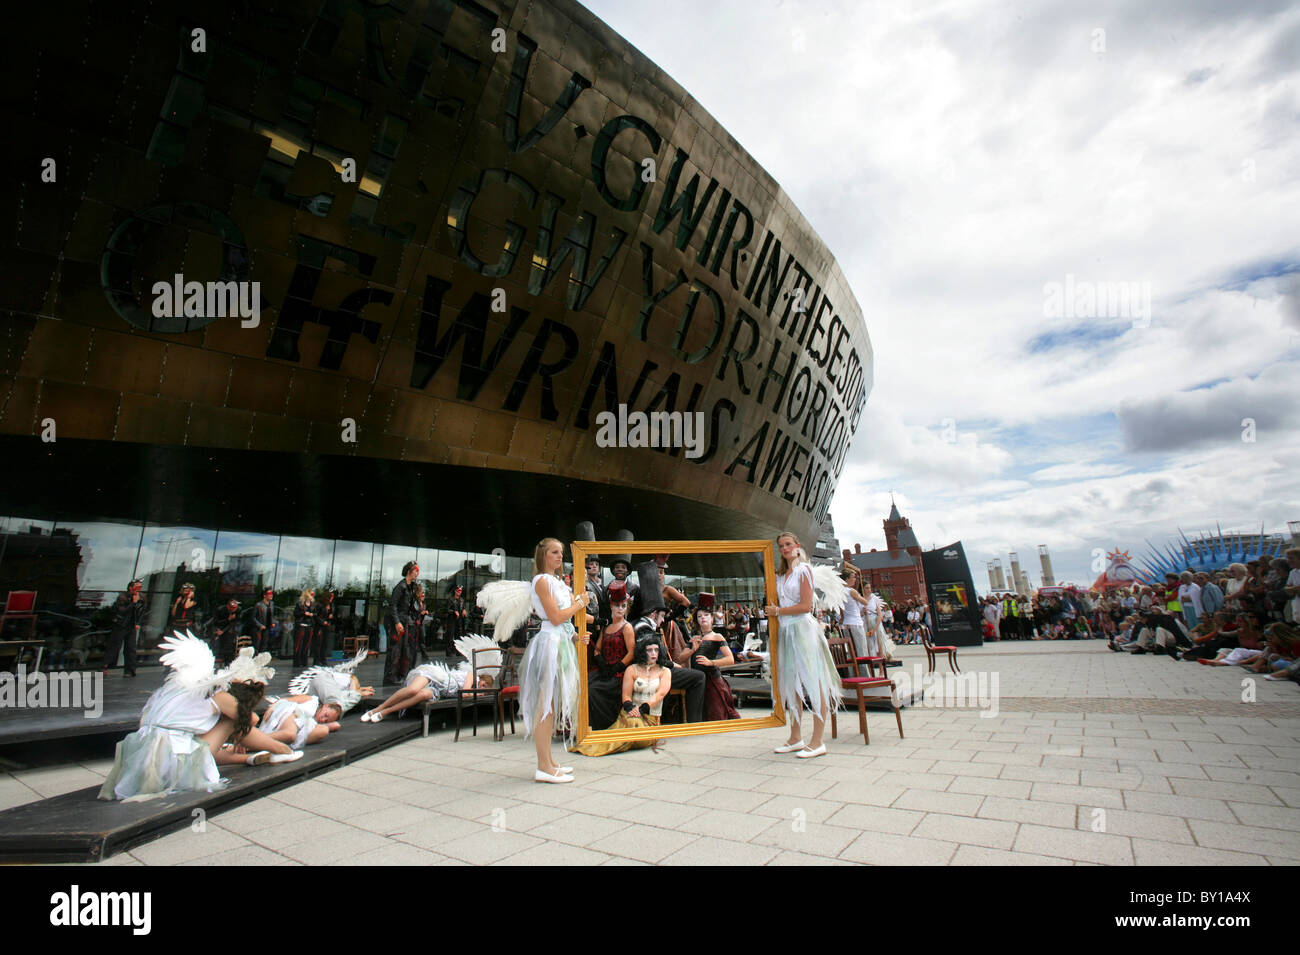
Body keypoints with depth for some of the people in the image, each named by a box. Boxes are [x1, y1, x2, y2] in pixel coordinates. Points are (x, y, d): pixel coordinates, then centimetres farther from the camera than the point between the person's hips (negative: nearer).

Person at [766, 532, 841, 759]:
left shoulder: (803, 570, -3)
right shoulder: (781, 575, 18)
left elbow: (805, 606, -11)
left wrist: (778, 611, -5)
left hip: (802, 629, -7)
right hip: (785, 631, 7)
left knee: (813, 683, -6)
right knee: (791, 684, 9)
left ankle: (817, 742, -2)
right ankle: (795, 738, 16)